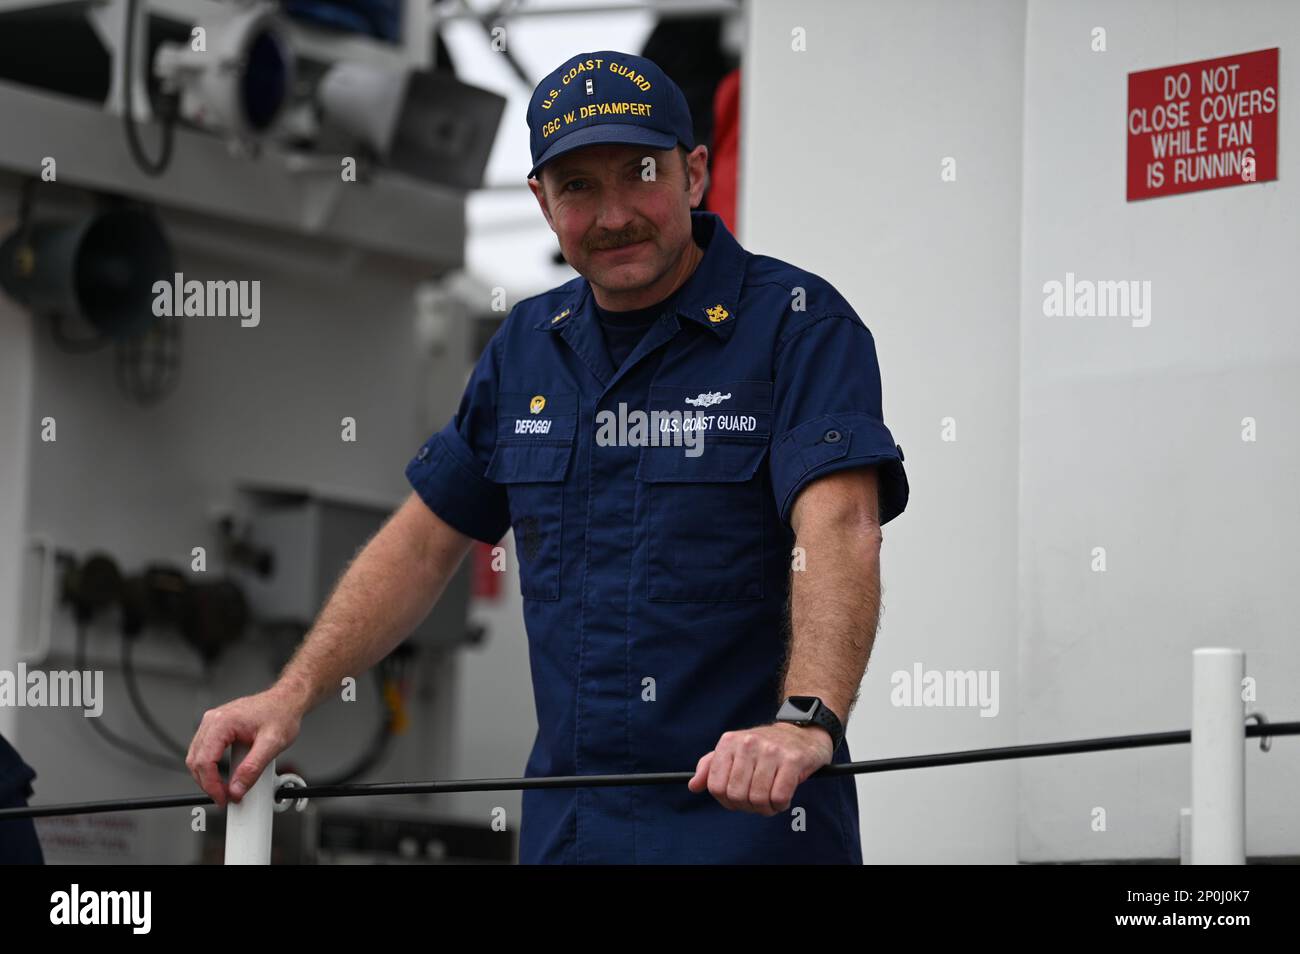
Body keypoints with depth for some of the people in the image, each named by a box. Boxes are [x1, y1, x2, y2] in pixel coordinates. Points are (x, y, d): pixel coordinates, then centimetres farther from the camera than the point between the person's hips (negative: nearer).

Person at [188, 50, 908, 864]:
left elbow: (839, 531, -25)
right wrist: (292, 695, 6)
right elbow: (426, 539, 17)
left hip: (752, 821, -6)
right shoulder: (527, 345, 10)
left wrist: (807, 719, -41)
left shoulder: (799, 324, -10)